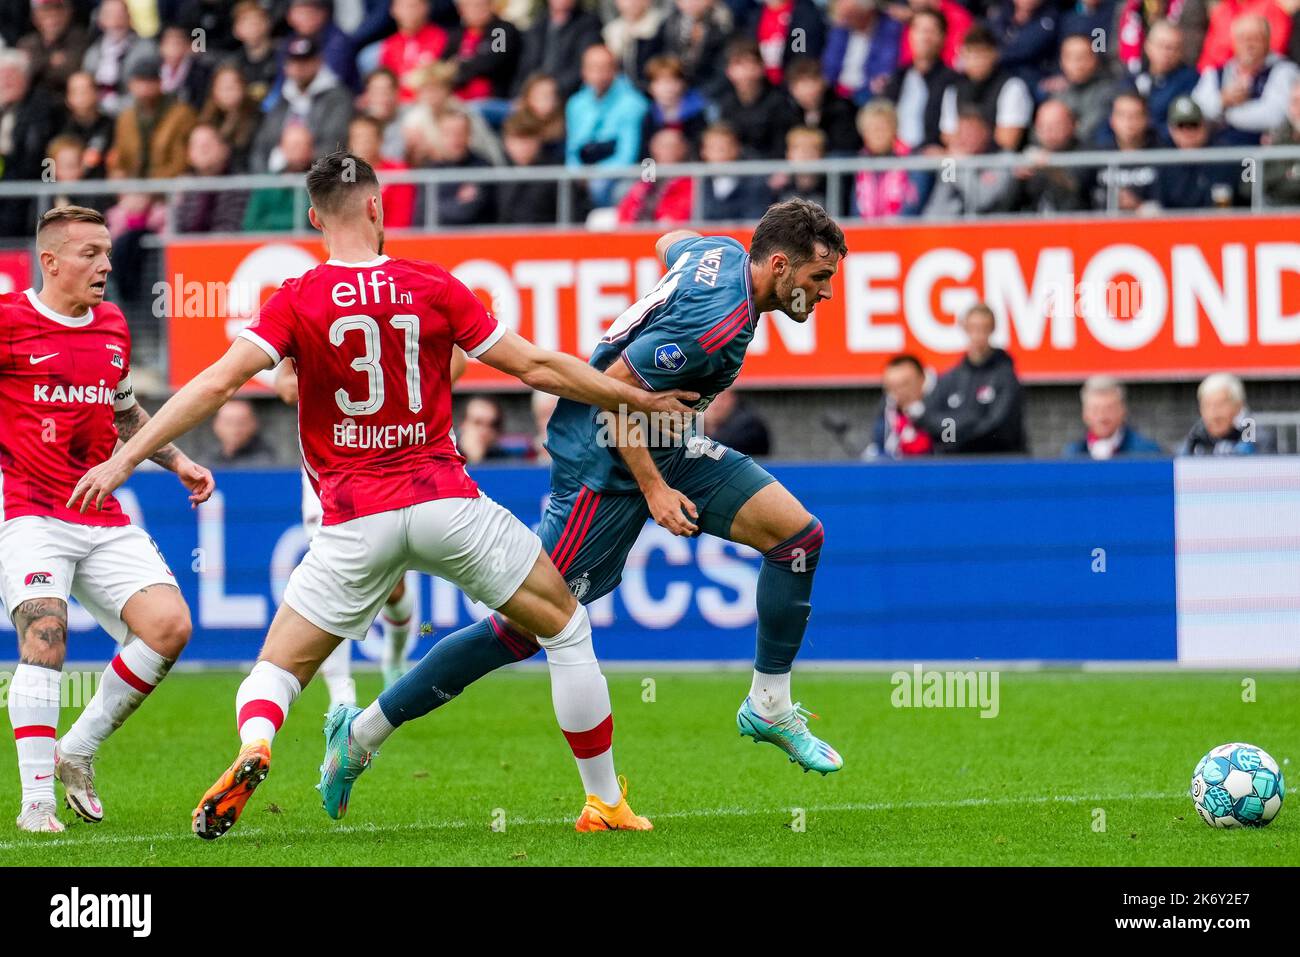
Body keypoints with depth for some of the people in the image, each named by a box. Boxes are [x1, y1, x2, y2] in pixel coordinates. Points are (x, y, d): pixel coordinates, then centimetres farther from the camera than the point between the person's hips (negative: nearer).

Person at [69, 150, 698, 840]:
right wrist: (639, 399, 17)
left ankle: (253, 744, -25)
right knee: (565, 628, 18)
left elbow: (216, 383, -12)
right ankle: (606, 801, 18)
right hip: (445, 500, 0)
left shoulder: (297, 301, -2)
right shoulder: (432, 287, 1)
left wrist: (124, 459, -10)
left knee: (277, 669, 11)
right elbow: (536, 368, 5)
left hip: (354, 521, 0)